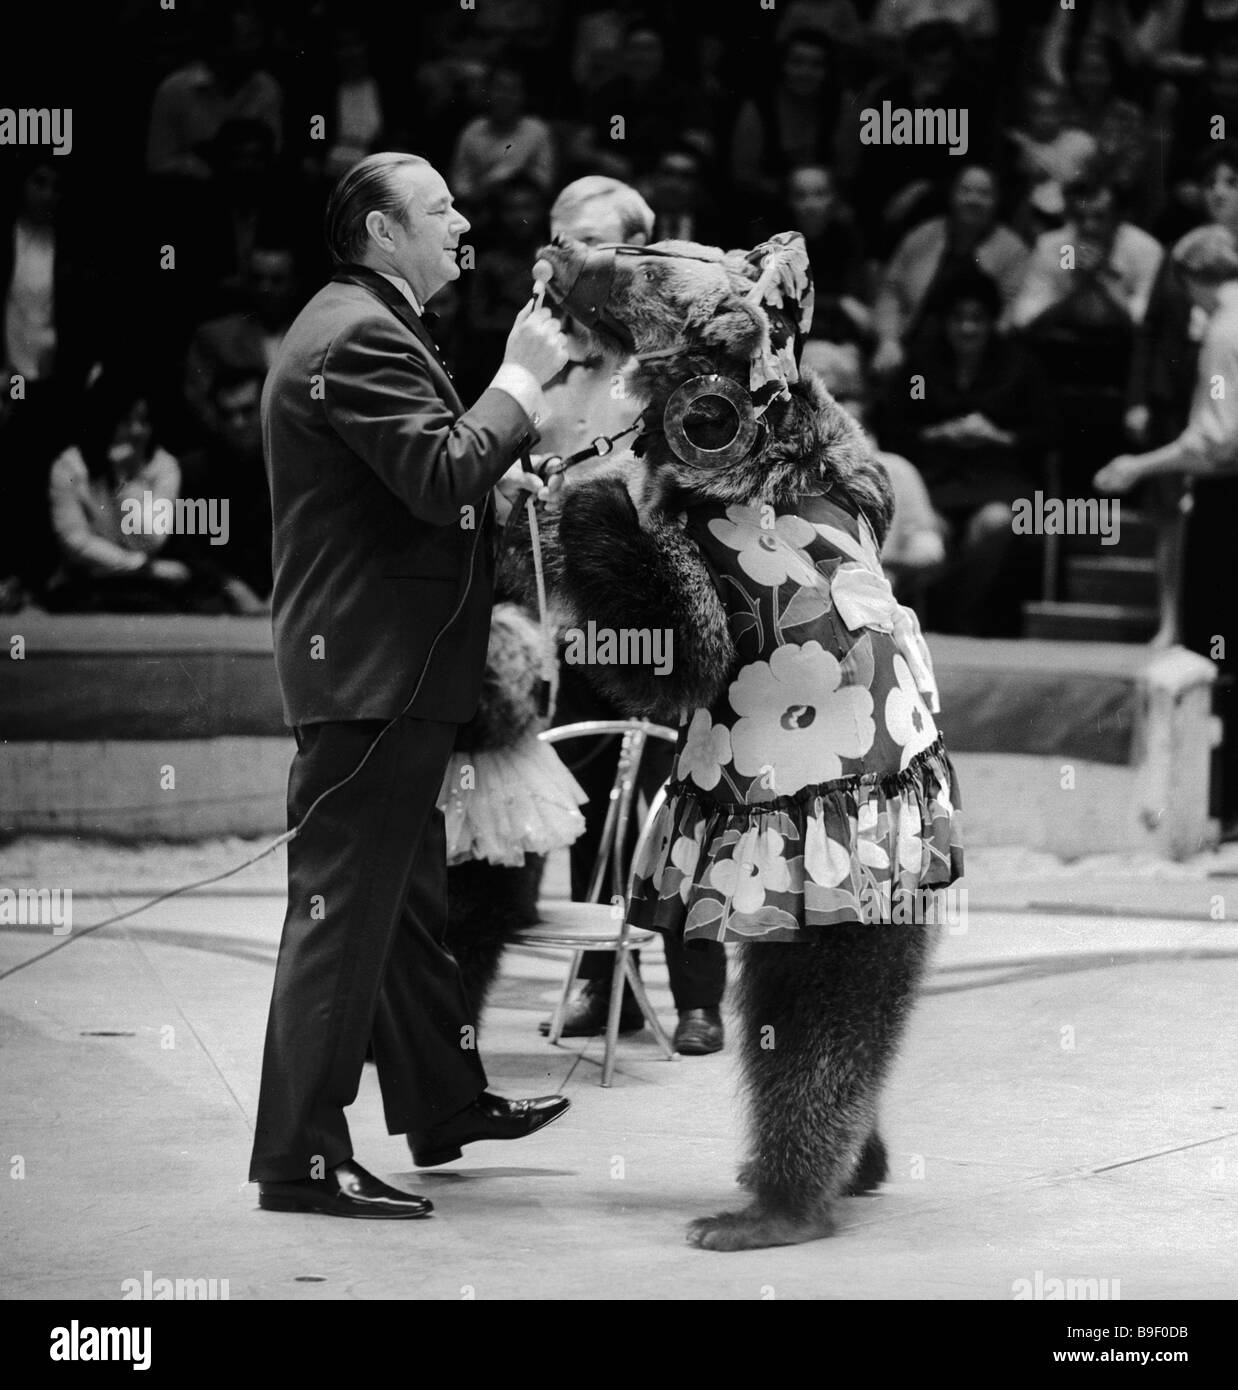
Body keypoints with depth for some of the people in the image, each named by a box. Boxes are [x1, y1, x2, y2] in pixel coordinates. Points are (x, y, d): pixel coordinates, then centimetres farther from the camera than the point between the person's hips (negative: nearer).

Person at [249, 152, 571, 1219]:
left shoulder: (367, 325, 18)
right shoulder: (361, 336, -18)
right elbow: (439, 476, -27)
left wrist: (495, 481, 10)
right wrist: (522, 381, -17)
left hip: (389, 668, 12)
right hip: (370, 673, -12)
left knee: (409, 893, 21)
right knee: (344, 908, -8)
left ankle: (446, 1102, 34)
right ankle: (300, 1156, -4)